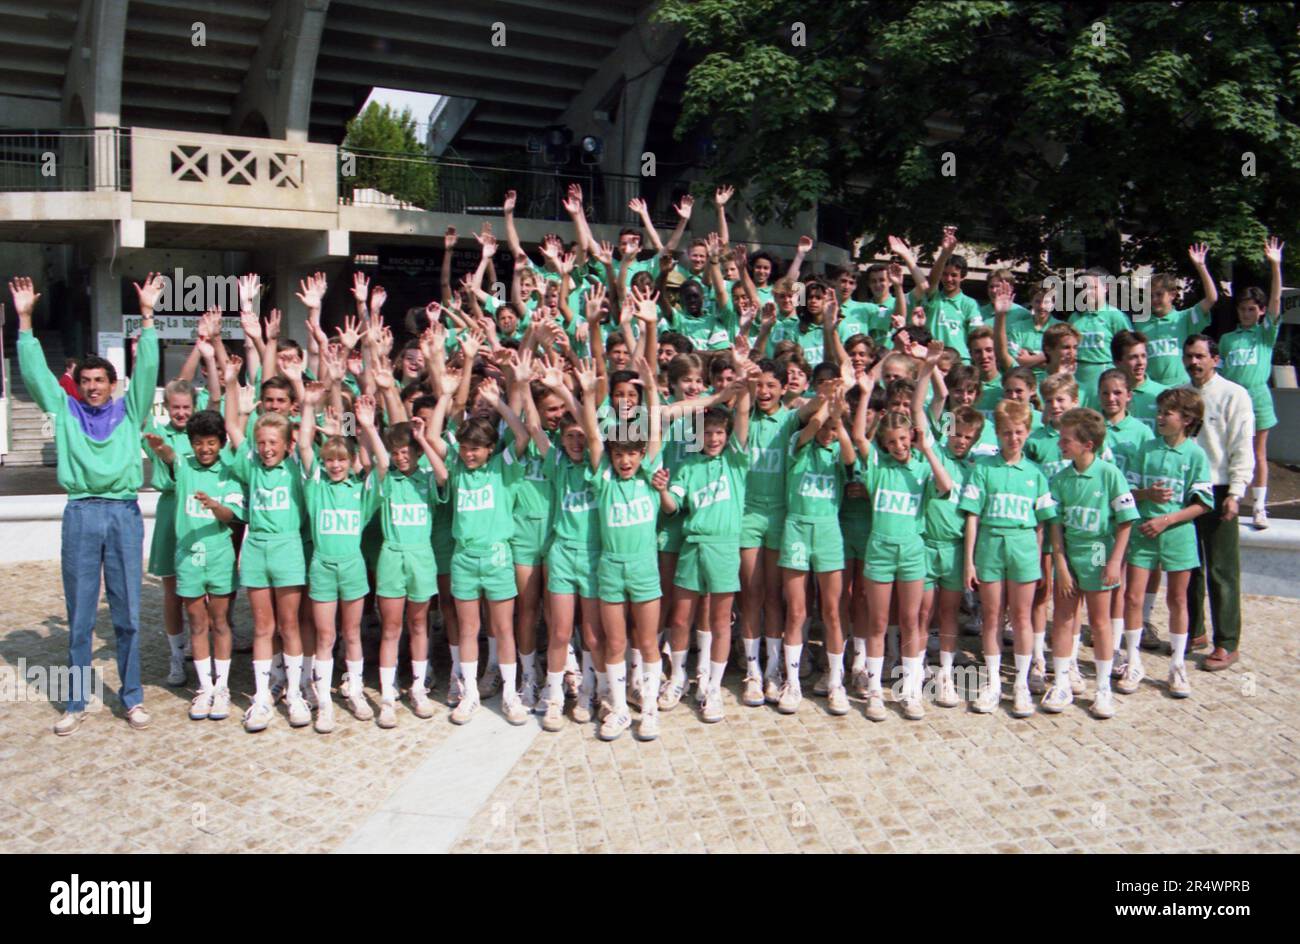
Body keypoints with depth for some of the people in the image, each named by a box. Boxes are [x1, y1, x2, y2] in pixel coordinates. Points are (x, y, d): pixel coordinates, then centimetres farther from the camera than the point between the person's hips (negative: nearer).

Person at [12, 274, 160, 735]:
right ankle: (76, 702, 14)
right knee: (79, 616, 6)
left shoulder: (129, 410, 10)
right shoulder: (65, 410, 12)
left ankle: (132, 697, 14)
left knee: (127, 613, 5)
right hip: (80, 514, 1)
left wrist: (147, 314, -3)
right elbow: (34, 371, 8)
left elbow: (147, 368, 3)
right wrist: (24, 319, 3)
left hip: (124, 513, -1)